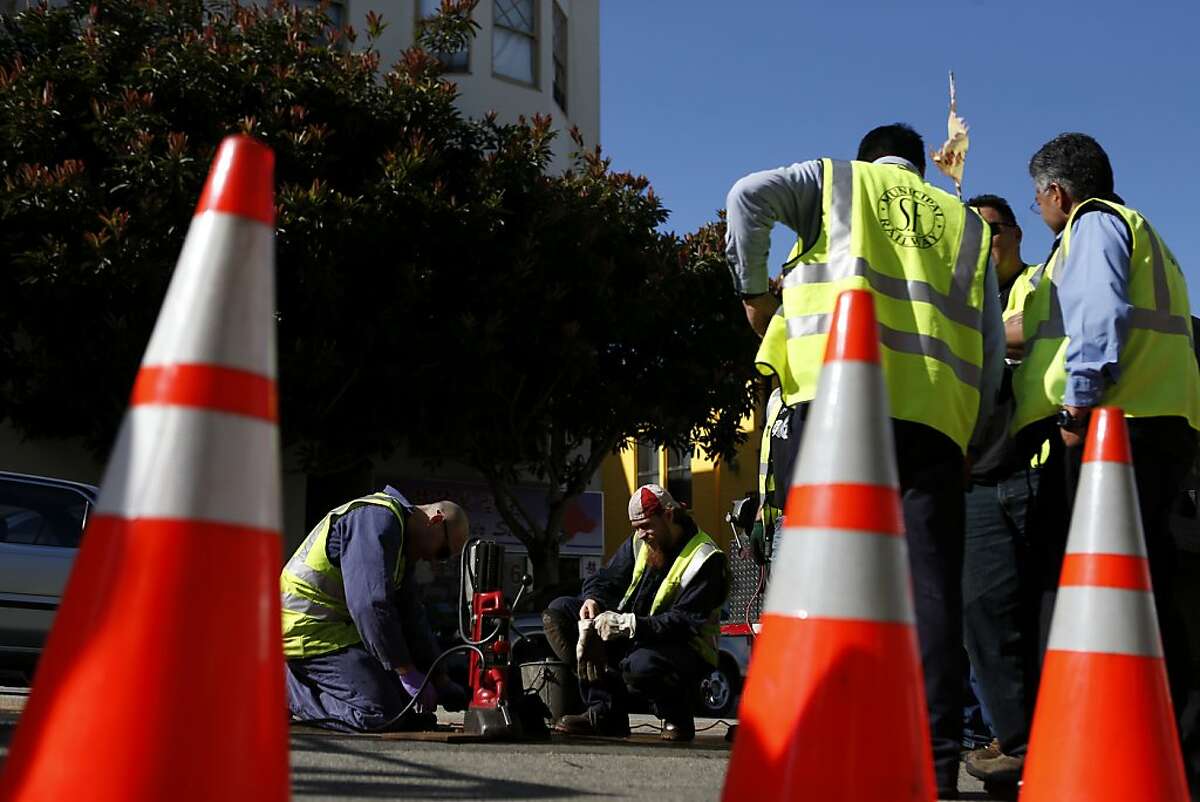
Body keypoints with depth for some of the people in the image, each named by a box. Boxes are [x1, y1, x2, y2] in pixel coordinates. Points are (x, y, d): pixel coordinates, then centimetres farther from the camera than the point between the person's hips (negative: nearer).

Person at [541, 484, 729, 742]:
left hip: (685, 647, -8)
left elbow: (685, 622, -24)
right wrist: (592, 600, -14)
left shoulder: (705, 559, -16)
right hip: (632, 637, 8)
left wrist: (629, 624, -33)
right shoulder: (639, 543, 7)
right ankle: (605, 709, -12)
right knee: (559, 611, -5)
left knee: (641, 665, -43)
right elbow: (605, 579, 11)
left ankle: (678, 719, -6)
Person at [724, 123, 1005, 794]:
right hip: (934, 411, 2)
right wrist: (971, 434, 24)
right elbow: (991, 344, 19)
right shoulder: (966, 223, 27)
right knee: (930, 579, -2)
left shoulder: (837, 180, 21)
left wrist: (754, 291, 12)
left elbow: (748, 197, 3)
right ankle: (937, 754, -7)